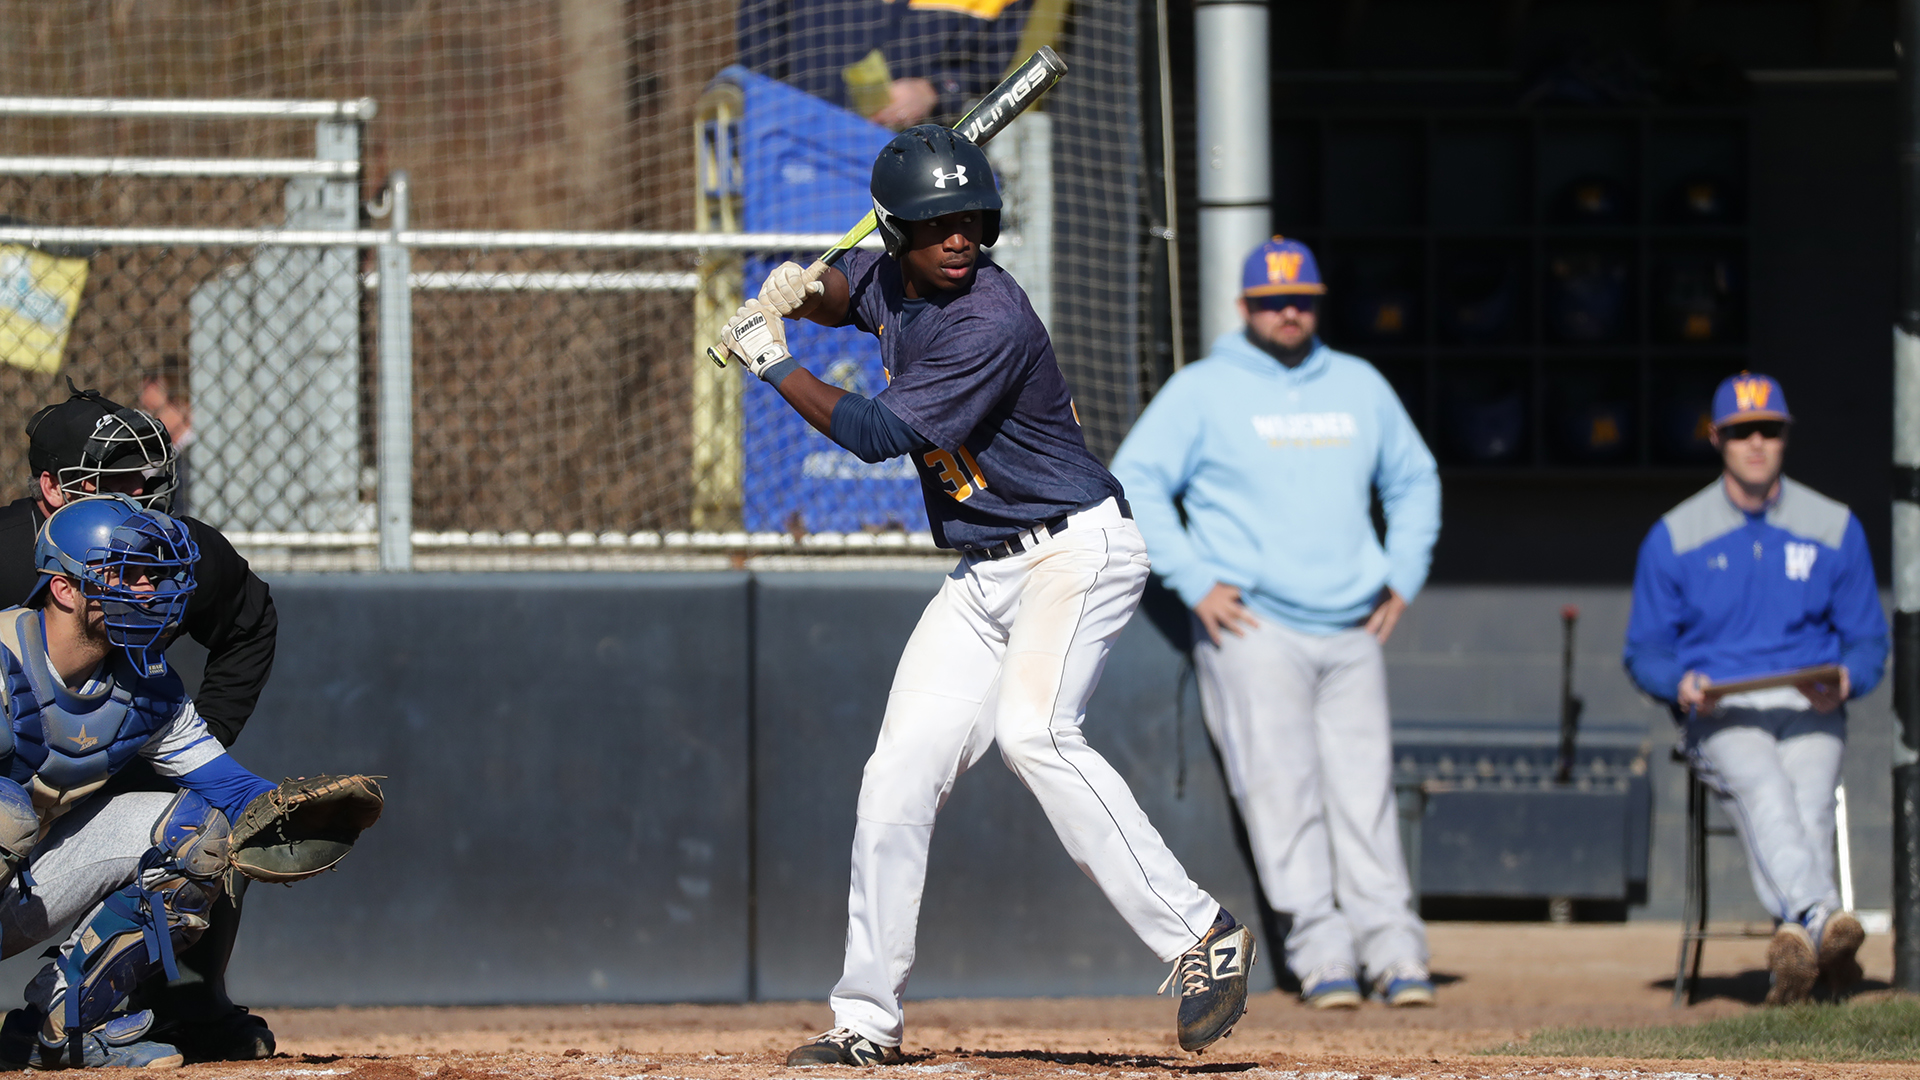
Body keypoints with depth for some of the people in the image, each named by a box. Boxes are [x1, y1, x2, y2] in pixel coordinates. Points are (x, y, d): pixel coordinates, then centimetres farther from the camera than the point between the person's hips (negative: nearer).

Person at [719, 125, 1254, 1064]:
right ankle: (866, 1020, 10)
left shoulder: (990, 321, -22)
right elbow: (842, 289, 27)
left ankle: (1198, 934, -29)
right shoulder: (891, 282, 3)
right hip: (984, 574, 9)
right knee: (899, 773, 3)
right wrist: (799, 291, 2)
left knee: (1029, 730, -31)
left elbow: (880, 433, -22)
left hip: (1077, 553, -9)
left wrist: (772, 362, -11)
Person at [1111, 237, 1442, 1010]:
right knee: (1284, 791, -12)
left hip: (1352, 632, 4)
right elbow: (1134, 482, -3)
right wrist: (1194, 581, -11)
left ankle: (1394, 950, -1)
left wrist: (1403, 575, 14)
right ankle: (1322, 951, -13)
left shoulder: (1359, 387, 17)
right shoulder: (1201, 391, 3)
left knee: (1366, 794, 0)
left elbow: (1414, 480, 28)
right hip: (1253, 628, -4)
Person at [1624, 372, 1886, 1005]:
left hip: (1810, 711, 2)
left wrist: (1847, 681, -8)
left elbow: (1868, 639, 16)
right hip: (1720, 715, -2)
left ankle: (1796, 937, -52)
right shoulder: (1673, 537, 9)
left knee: (1807, 805, -31)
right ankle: (1821, 918, -59)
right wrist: (1680, 684, -12)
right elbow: (1645, 650, 12)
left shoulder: (1835, 530, 13)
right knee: (1764, 787, -36)